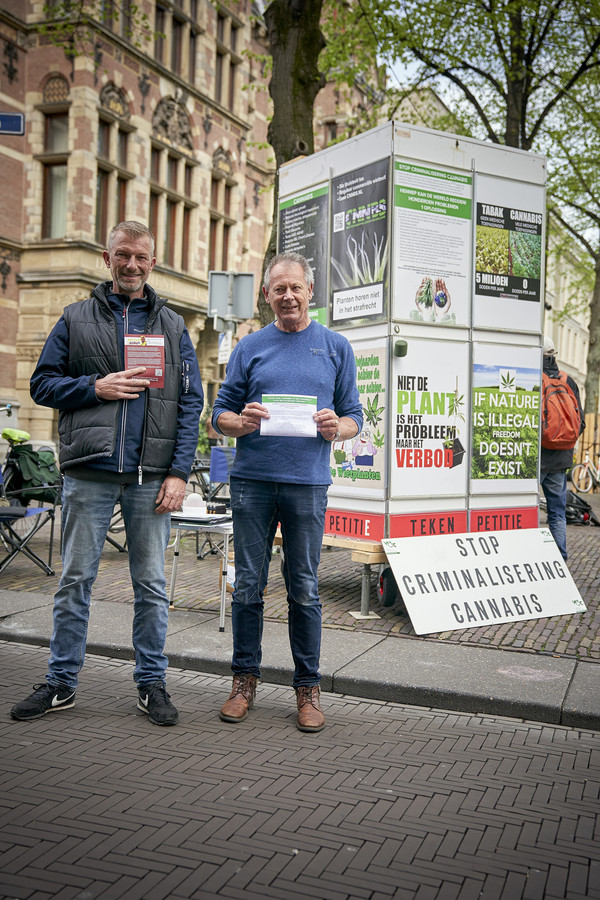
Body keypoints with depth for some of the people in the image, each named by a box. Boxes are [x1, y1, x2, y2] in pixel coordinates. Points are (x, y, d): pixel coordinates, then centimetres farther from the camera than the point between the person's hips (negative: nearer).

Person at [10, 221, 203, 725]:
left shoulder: (173, 327, 11)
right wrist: (95, 387, -9)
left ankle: (152, 684, 18)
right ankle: (61, 683, 19)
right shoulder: (76, 320, 10)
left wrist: (179, 472, -4)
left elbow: (191, 403, 6)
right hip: (89, 472, 0)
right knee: (76, 580, 6)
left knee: (151, 584, 6)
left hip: (150, 476, 0)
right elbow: (42, 383, 8)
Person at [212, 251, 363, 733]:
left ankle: (308, 687, 14)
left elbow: (354, 416, 9)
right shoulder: (250, 347, 12)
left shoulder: (335, 347, 11)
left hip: (307, 482, -1)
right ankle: (245, 678, 19)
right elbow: (221, 412, 10)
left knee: (305, 590, 3)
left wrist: (336, 427, -14)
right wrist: (241, 422, -12)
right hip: (252, 480, 1)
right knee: (248, 584, 5)